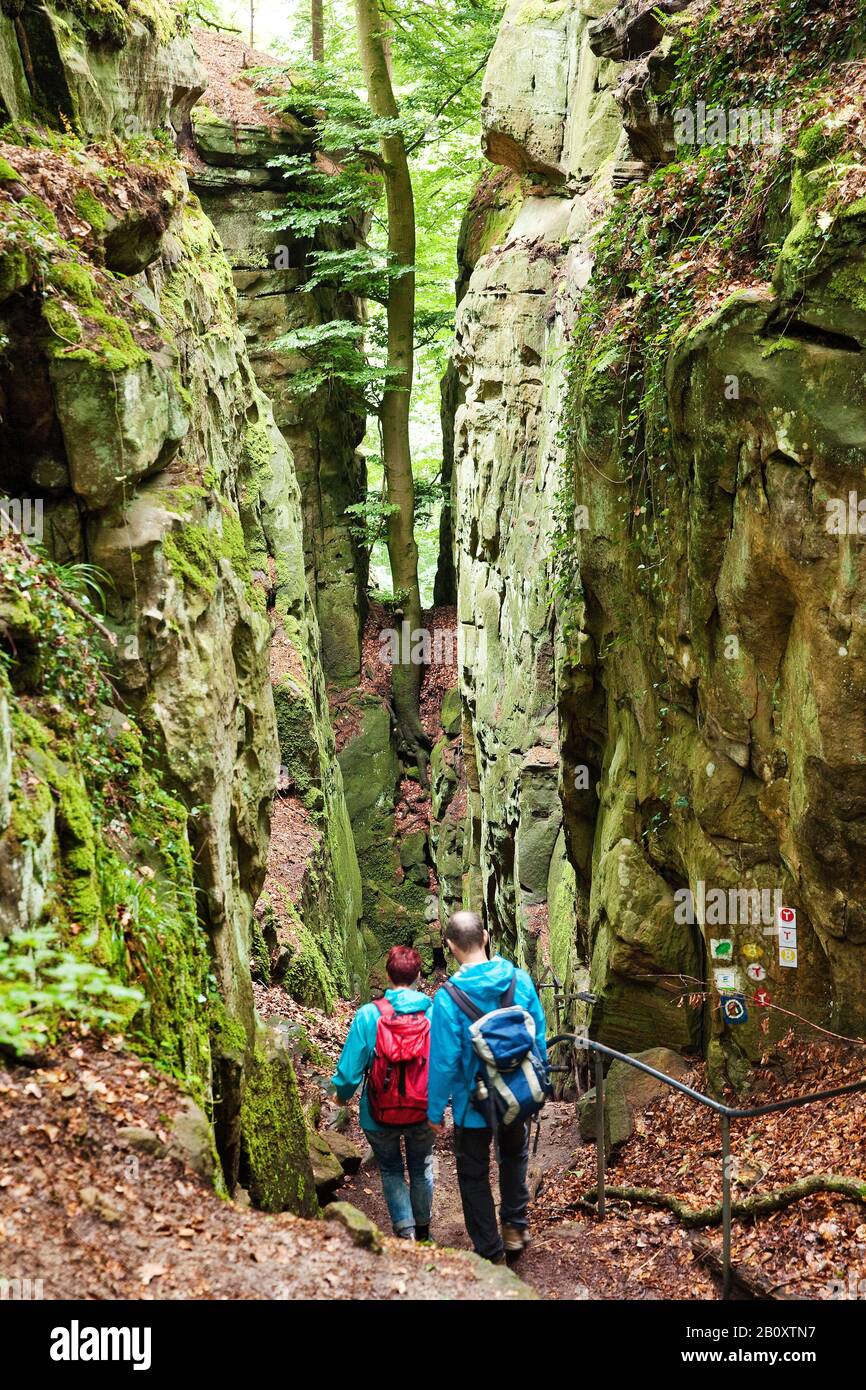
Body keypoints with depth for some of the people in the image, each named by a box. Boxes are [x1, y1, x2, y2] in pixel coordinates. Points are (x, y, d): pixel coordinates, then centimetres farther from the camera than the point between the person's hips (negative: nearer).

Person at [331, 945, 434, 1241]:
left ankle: (405, 1233, 10)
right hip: (424, 1112, 2)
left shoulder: (368, 1016, -18)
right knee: (421, 1170, 24)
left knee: (391, 1172, 19)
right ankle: (423, 1230, 38)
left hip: (380, 1115, -1)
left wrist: (342, 1092, 9)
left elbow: (351, 1064, -12)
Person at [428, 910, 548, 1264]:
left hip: (473, 1102, -4)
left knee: (474, 1174, 15)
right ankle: (515, 1227, 34)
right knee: (514, 1154, 32)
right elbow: (539, 1039, -1)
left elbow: (444, 1059, -19)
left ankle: (491, 1254, 22)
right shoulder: (520, 980, -11)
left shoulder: (449, 997, -24)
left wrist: (435, 1110, -6)